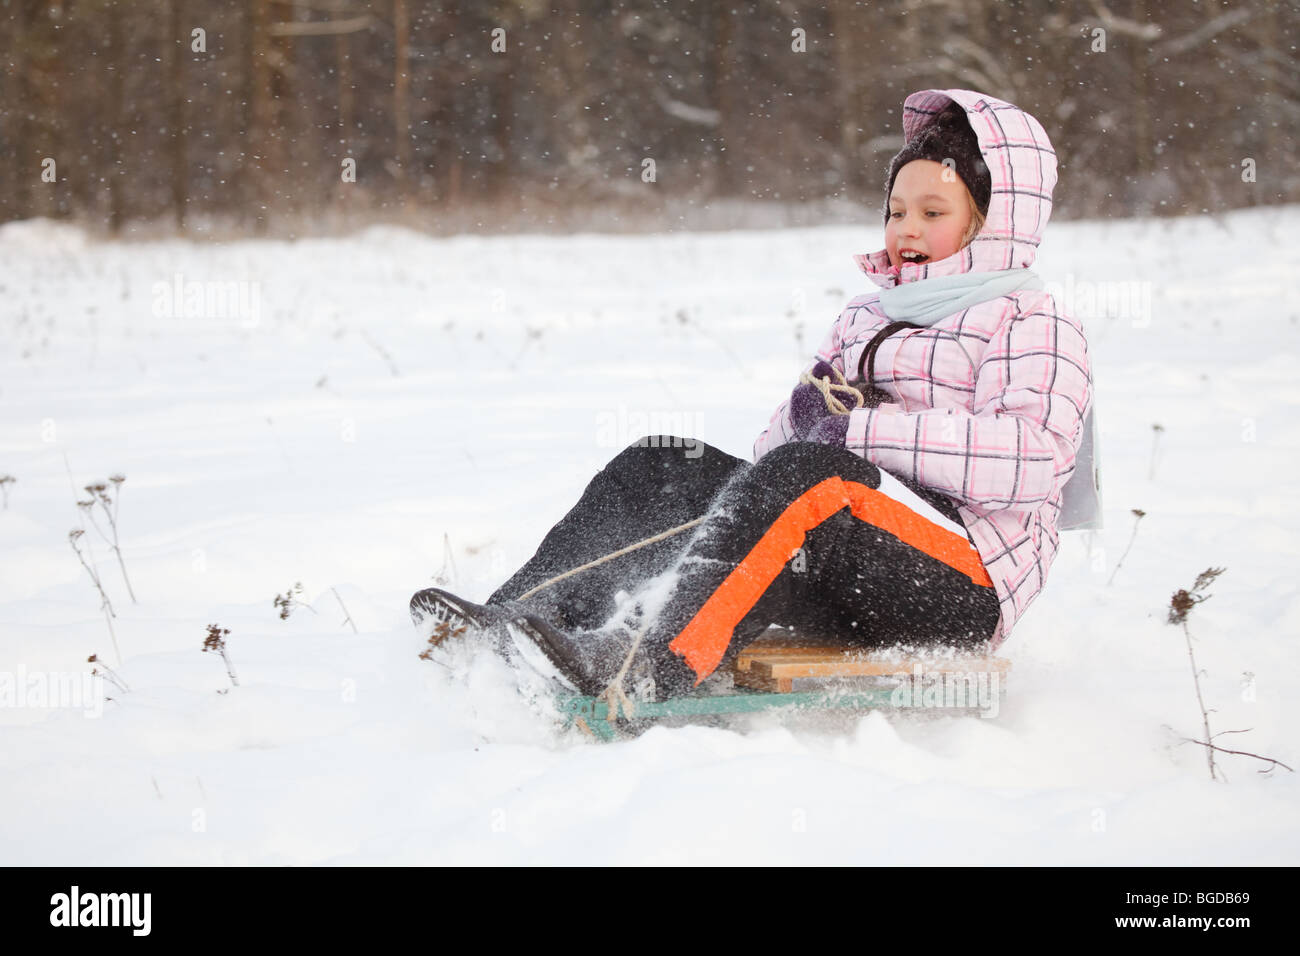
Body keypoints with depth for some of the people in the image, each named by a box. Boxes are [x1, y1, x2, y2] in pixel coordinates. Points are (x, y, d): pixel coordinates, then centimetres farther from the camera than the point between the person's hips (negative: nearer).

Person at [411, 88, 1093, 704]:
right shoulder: (864, 318, 28)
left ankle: (636, 669, -53)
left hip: (965, 585, -7)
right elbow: (792, 429, 21)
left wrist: (860, 429, -17)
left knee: (809, 475, -35)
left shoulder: (1035, 328, 3)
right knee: (658, 465, -6)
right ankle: (506, 626, -26)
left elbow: (1030, 457, -16)